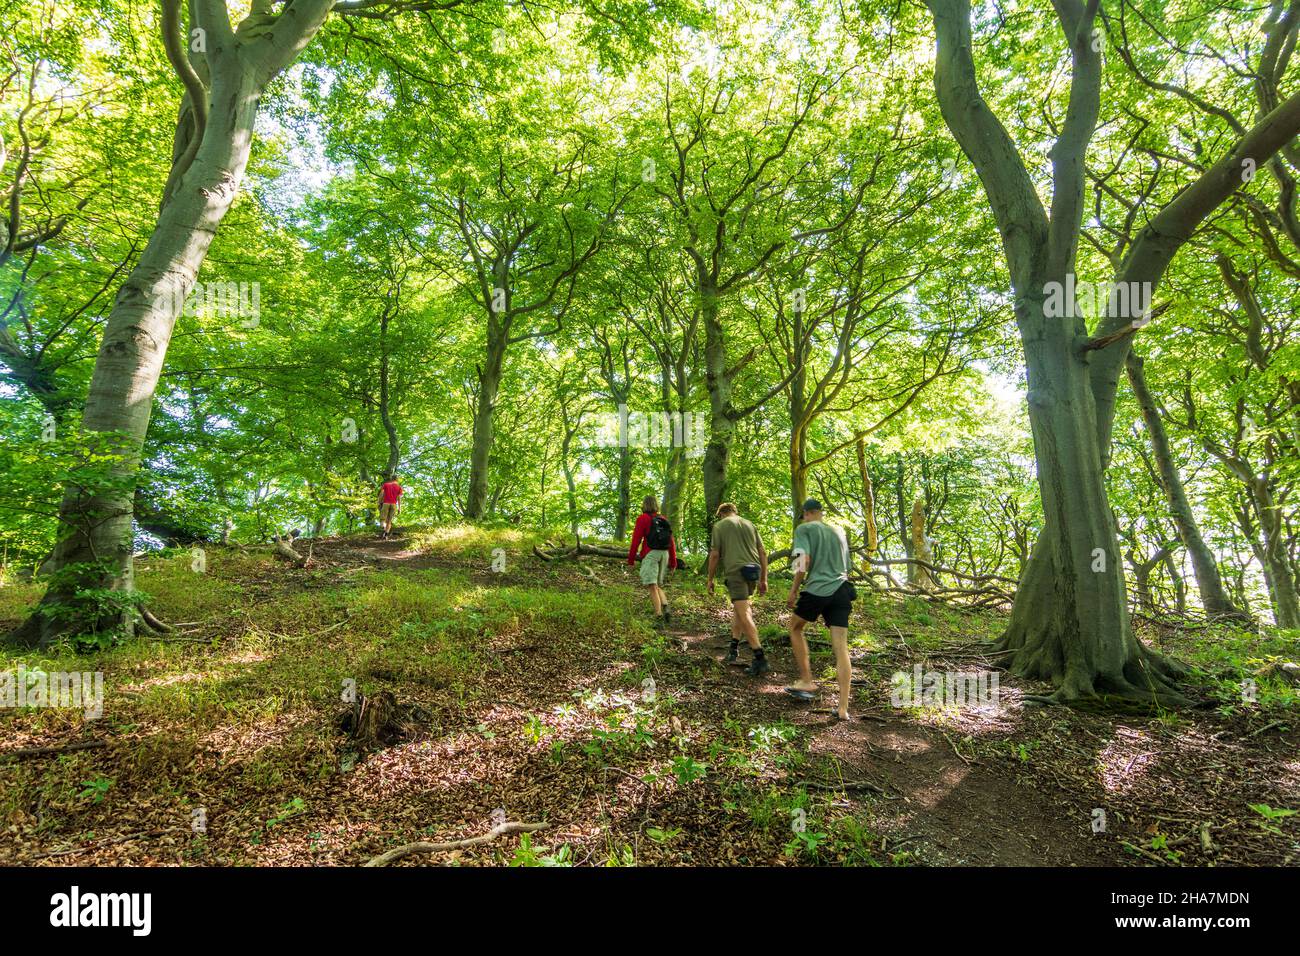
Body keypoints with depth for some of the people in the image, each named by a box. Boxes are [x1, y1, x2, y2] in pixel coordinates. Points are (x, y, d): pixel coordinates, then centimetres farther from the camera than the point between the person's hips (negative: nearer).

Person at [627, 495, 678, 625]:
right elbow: (672, 542, 13)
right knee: (658, 585, 17)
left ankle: (659, 615, -14)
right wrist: (673, 562, 16)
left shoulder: (643, 518, -2)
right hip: (664, 554, 6)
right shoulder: (664, 520, 14)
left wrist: (631, 559, -2)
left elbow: (636, 540, -7)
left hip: (650, 554, -5)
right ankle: (665, 608, -5)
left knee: (652, 586, -6)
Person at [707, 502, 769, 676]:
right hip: (753, 571, 6)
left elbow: (715, 555, 0)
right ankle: (734, 647, 21)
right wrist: (764, 579, 17)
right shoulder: (750, 525, 19)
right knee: (739, 607, 24)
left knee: (745, 616, -10)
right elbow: (763, 553, 14)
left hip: (735, 571, -6)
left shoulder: (719, 526, 7)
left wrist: (710, 579, 10)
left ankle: (760, 659, -17)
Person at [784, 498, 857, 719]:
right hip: (841, 590, 5)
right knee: (841, 647, 2)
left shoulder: (804, 529, 3)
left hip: (817, 589, -5)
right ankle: (843, 708, -1)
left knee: (795, 628, 21)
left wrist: (793, 591, -4)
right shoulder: (839, 531, 21)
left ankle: (806, 681, 17)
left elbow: (804, 561, -11)